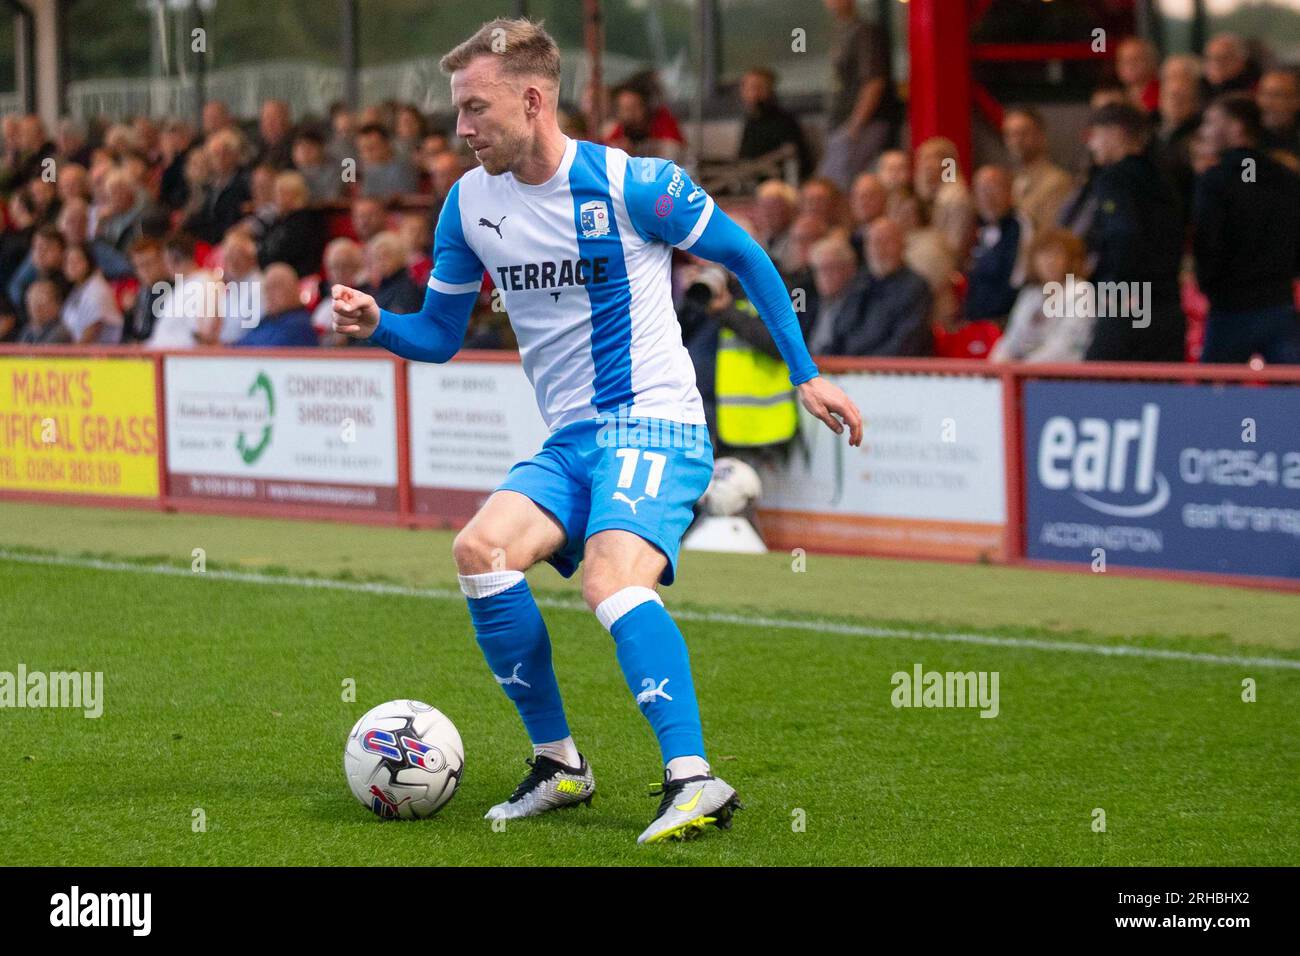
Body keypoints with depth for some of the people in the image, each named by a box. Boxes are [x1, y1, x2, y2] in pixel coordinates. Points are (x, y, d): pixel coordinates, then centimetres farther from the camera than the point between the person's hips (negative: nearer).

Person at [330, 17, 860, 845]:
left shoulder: (629, 184, -11)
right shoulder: (470, 203, 5)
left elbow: (745, 257, 1)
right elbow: (439, 335, 15)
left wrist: (806, 375, 0)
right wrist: (376, 325, -7)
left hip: (654, 426, -6)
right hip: (569, 442, 6)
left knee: (612, 579, -31)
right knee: (481, 549, -19)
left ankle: (696, 779, -37)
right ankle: (559, 766, -6)